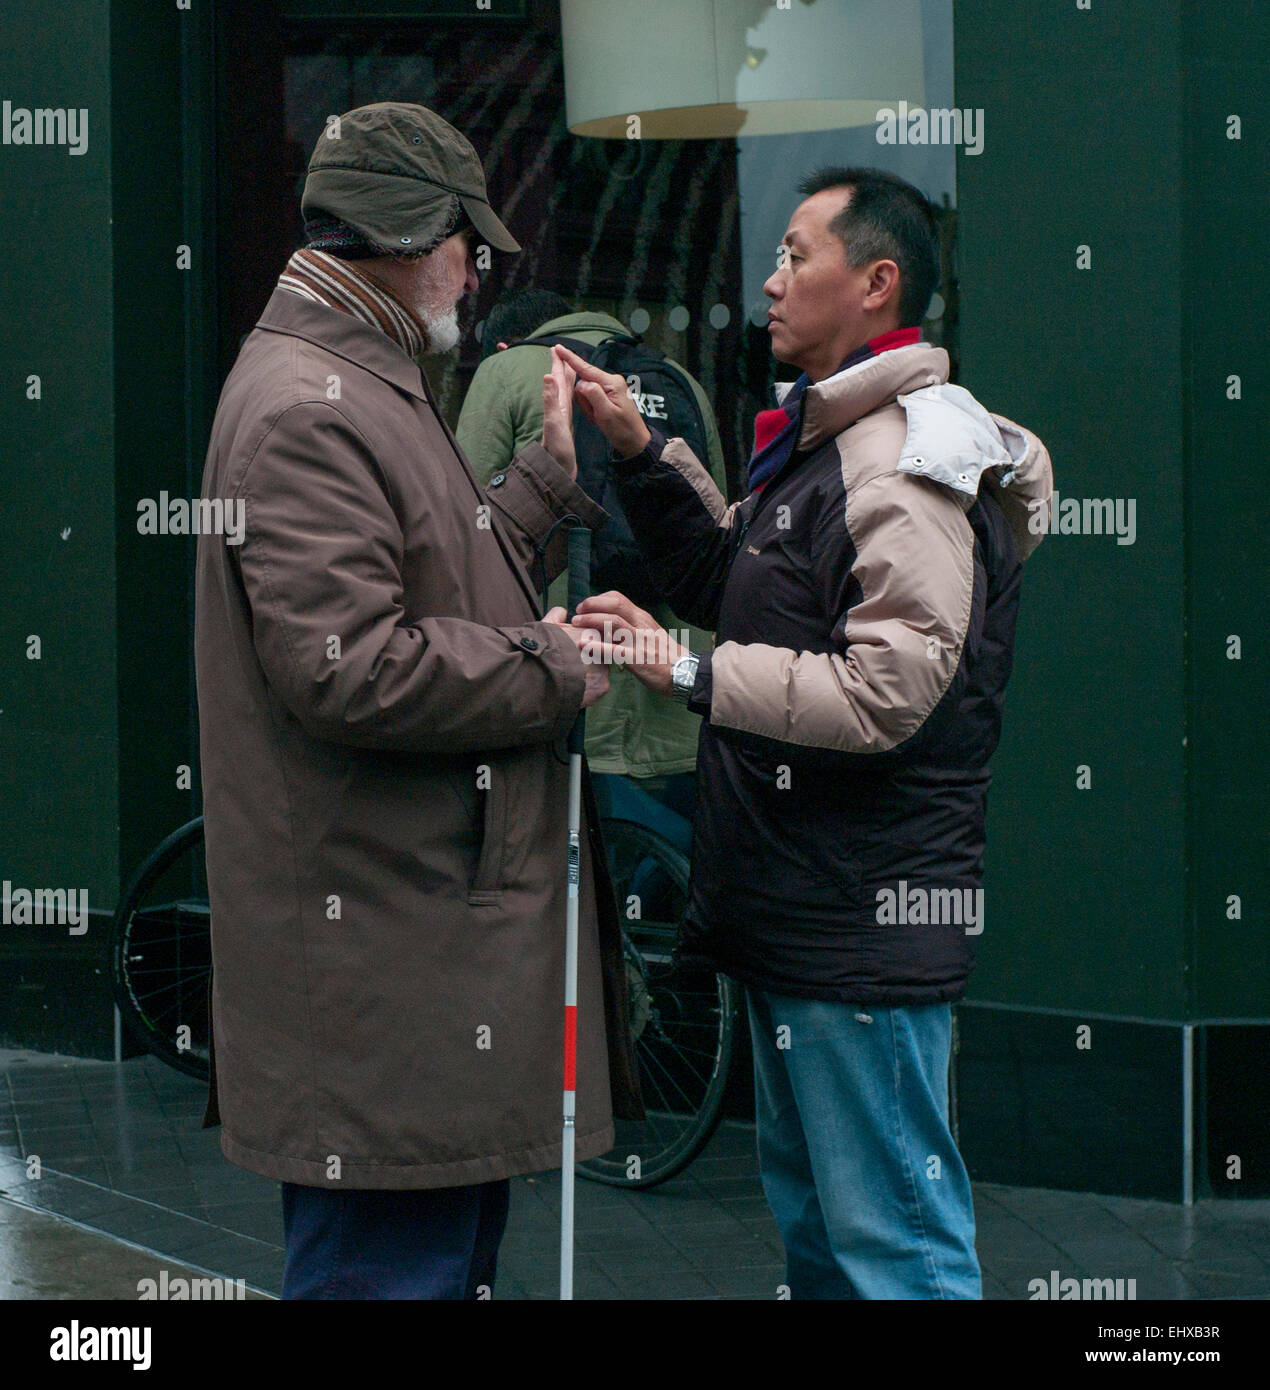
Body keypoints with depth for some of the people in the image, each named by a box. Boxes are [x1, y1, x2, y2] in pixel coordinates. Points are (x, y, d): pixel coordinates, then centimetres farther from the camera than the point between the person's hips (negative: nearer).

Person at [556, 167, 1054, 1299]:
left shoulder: (911, 454, -17)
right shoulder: (821, 440, 18)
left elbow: (888, 688, -26)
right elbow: (734, 586, 28)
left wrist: (687, 671, -23)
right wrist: (641, 454, 17)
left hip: (866, 923, -11)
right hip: (792, 910, 11)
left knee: (893, 1244, -7)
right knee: (810, 1216, 20)